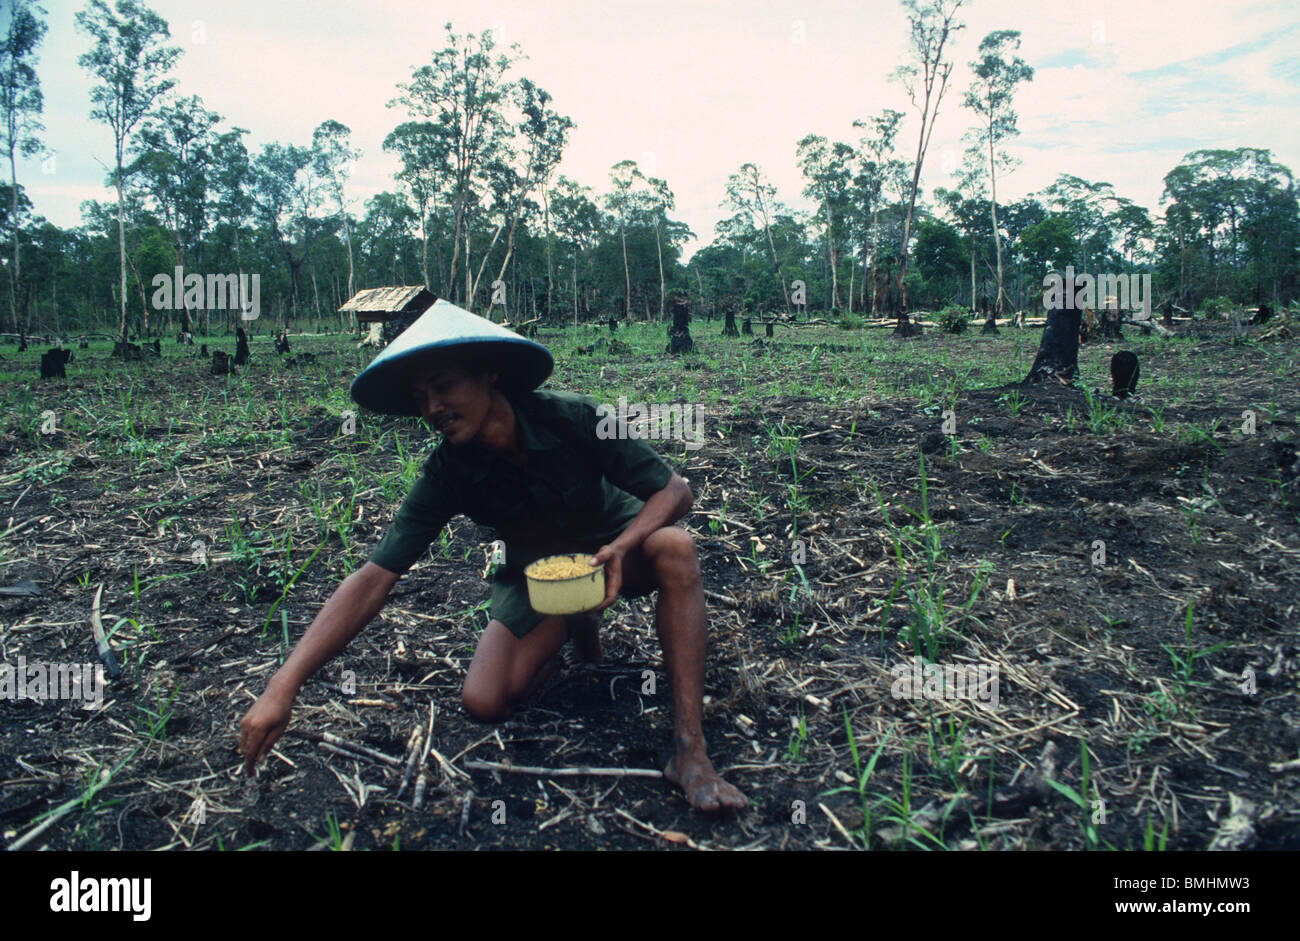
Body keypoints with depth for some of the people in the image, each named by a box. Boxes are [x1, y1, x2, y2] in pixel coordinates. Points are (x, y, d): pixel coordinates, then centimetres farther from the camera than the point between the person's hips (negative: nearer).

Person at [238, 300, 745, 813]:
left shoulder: (572, 418, -28)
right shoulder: (447, 474, -22)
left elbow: (675, 489, -22)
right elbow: (373, 578, -26)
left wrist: (622, 546, -42)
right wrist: (283, 686, -33)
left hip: (615, 549, -2)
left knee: (674, 545, -35)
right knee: (485, 701, -18)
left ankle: (688, 749, -32)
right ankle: (571, 627, 14)